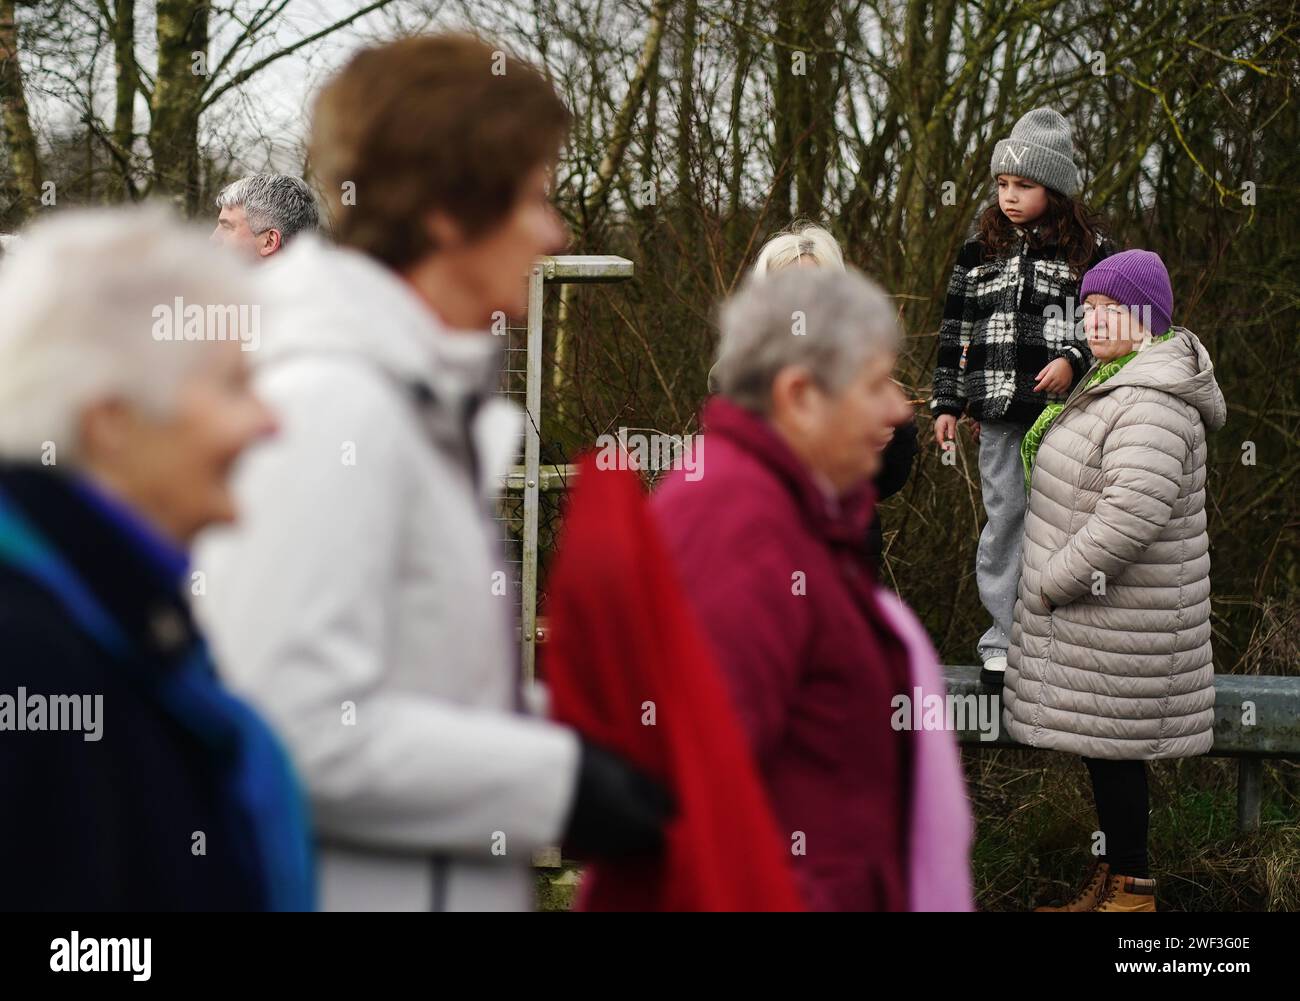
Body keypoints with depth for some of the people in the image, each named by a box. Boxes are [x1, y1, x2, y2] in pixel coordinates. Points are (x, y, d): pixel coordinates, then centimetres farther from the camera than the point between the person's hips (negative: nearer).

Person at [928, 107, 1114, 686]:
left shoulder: (1089, 252, 2)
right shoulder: (979, 252, 10)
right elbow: (955, 332, 14)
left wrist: (1073, 360, -14)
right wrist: (947, 403, 11)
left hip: (1063, 410, -2)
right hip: (999, 411, 2)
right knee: (1005, 518, 5)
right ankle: (1003, 640, 12)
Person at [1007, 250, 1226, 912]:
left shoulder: (1150, 402, -24)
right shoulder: (1121, 379, 11)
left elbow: (1133, 515, -32)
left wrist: (1054, 582, -21)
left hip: (1117, 614, -10)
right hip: (1097, 600, 10)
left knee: (1109, 742, 0)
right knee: (1102, 743, 17)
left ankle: (1129, 887, 12)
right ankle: (1115, 871, 29)